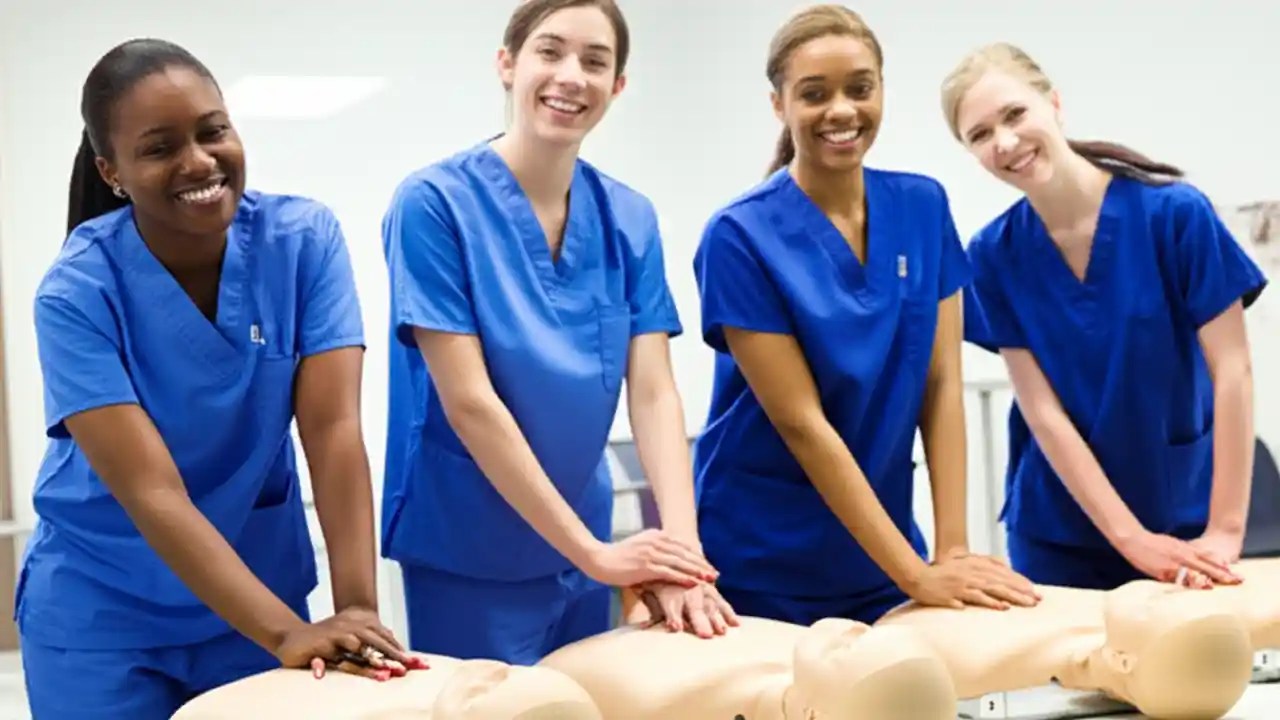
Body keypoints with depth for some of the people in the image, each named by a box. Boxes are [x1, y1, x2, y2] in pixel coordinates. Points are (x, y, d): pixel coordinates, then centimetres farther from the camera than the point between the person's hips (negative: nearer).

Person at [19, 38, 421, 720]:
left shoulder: (304, 238, -13)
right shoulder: (78, 292, -19)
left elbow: (333, 430, -19)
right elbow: (153, 494, -26)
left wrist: (357, 607, -30)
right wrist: (288, 633, -35)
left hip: (257, 585, 2)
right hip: (103, 612, -2)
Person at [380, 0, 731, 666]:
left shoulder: (629, 220, 0)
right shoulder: (435, 203, -14)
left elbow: (653, 392, -6)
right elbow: (468, 402, -18)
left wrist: (682, 547, -20)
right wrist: (590, 550, -19)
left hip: (582, 546, 5)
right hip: (468, 558, -5)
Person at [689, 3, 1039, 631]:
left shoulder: (922, 208, 0)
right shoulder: (742, 238, -14)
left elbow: (941, 385, -1)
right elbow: (800, 422, -17)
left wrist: (953, 549, -10)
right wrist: (917, 576, -19)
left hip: (881, 556, 4)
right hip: (761, 568, -4)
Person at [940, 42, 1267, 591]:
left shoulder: (1174, 213, -13)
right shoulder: (994, 256, -9)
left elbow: (1232, 370, -13)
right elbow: (1042, 410, -10)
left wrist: (1224, 531, -17)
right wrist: (1132, 539, -16)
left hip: (1182, 521, -1)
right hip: (1059, 535, 1)